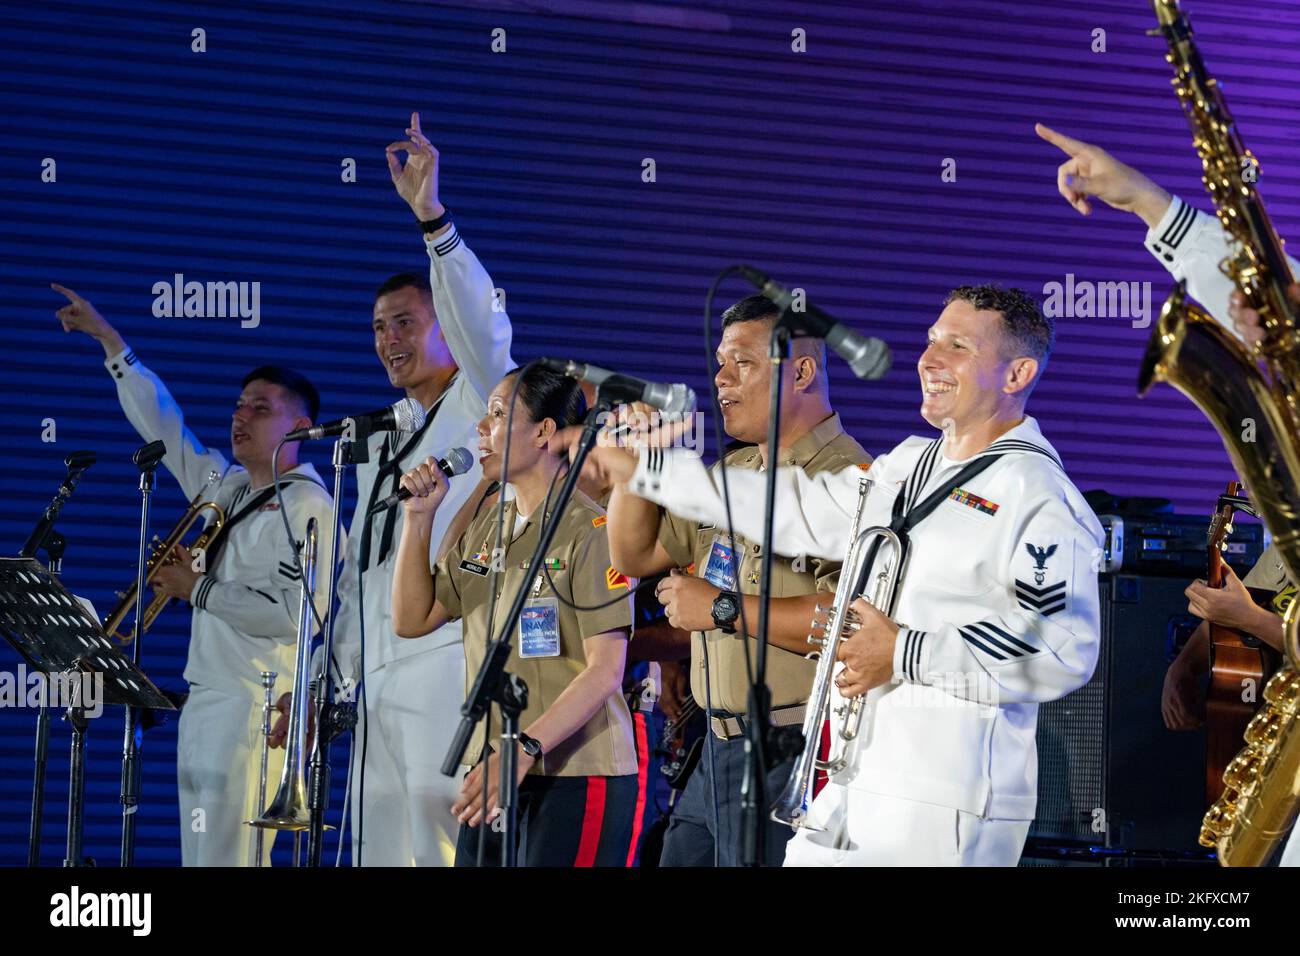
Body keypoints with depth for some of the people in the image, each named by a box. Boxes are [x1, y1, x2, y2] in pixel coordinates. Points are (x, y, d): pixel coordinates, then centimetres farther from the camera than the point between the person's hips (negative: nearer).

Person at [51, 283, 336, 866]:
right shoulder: (224, 488, 17)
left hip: (256, 707, -9)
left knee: (228, 858, -14)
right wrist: (109, 341, 26)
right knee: (198, 858, 6)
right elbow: (162, 425, 26)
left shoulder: (307, 505, -9)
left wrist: (199, 590, -13)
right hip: (203, 699, 9)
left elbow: (298, 614, -19)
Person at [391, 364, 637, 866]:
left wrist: (525, 749, -24)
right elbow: (413, 620, 16)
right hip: (492, 771, 7)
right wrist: (419, 517, 7)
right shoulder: (484, 528, 14)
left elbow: (605, 670, -15)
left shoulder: (589, 530, -10)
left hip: (576, 776, -7)